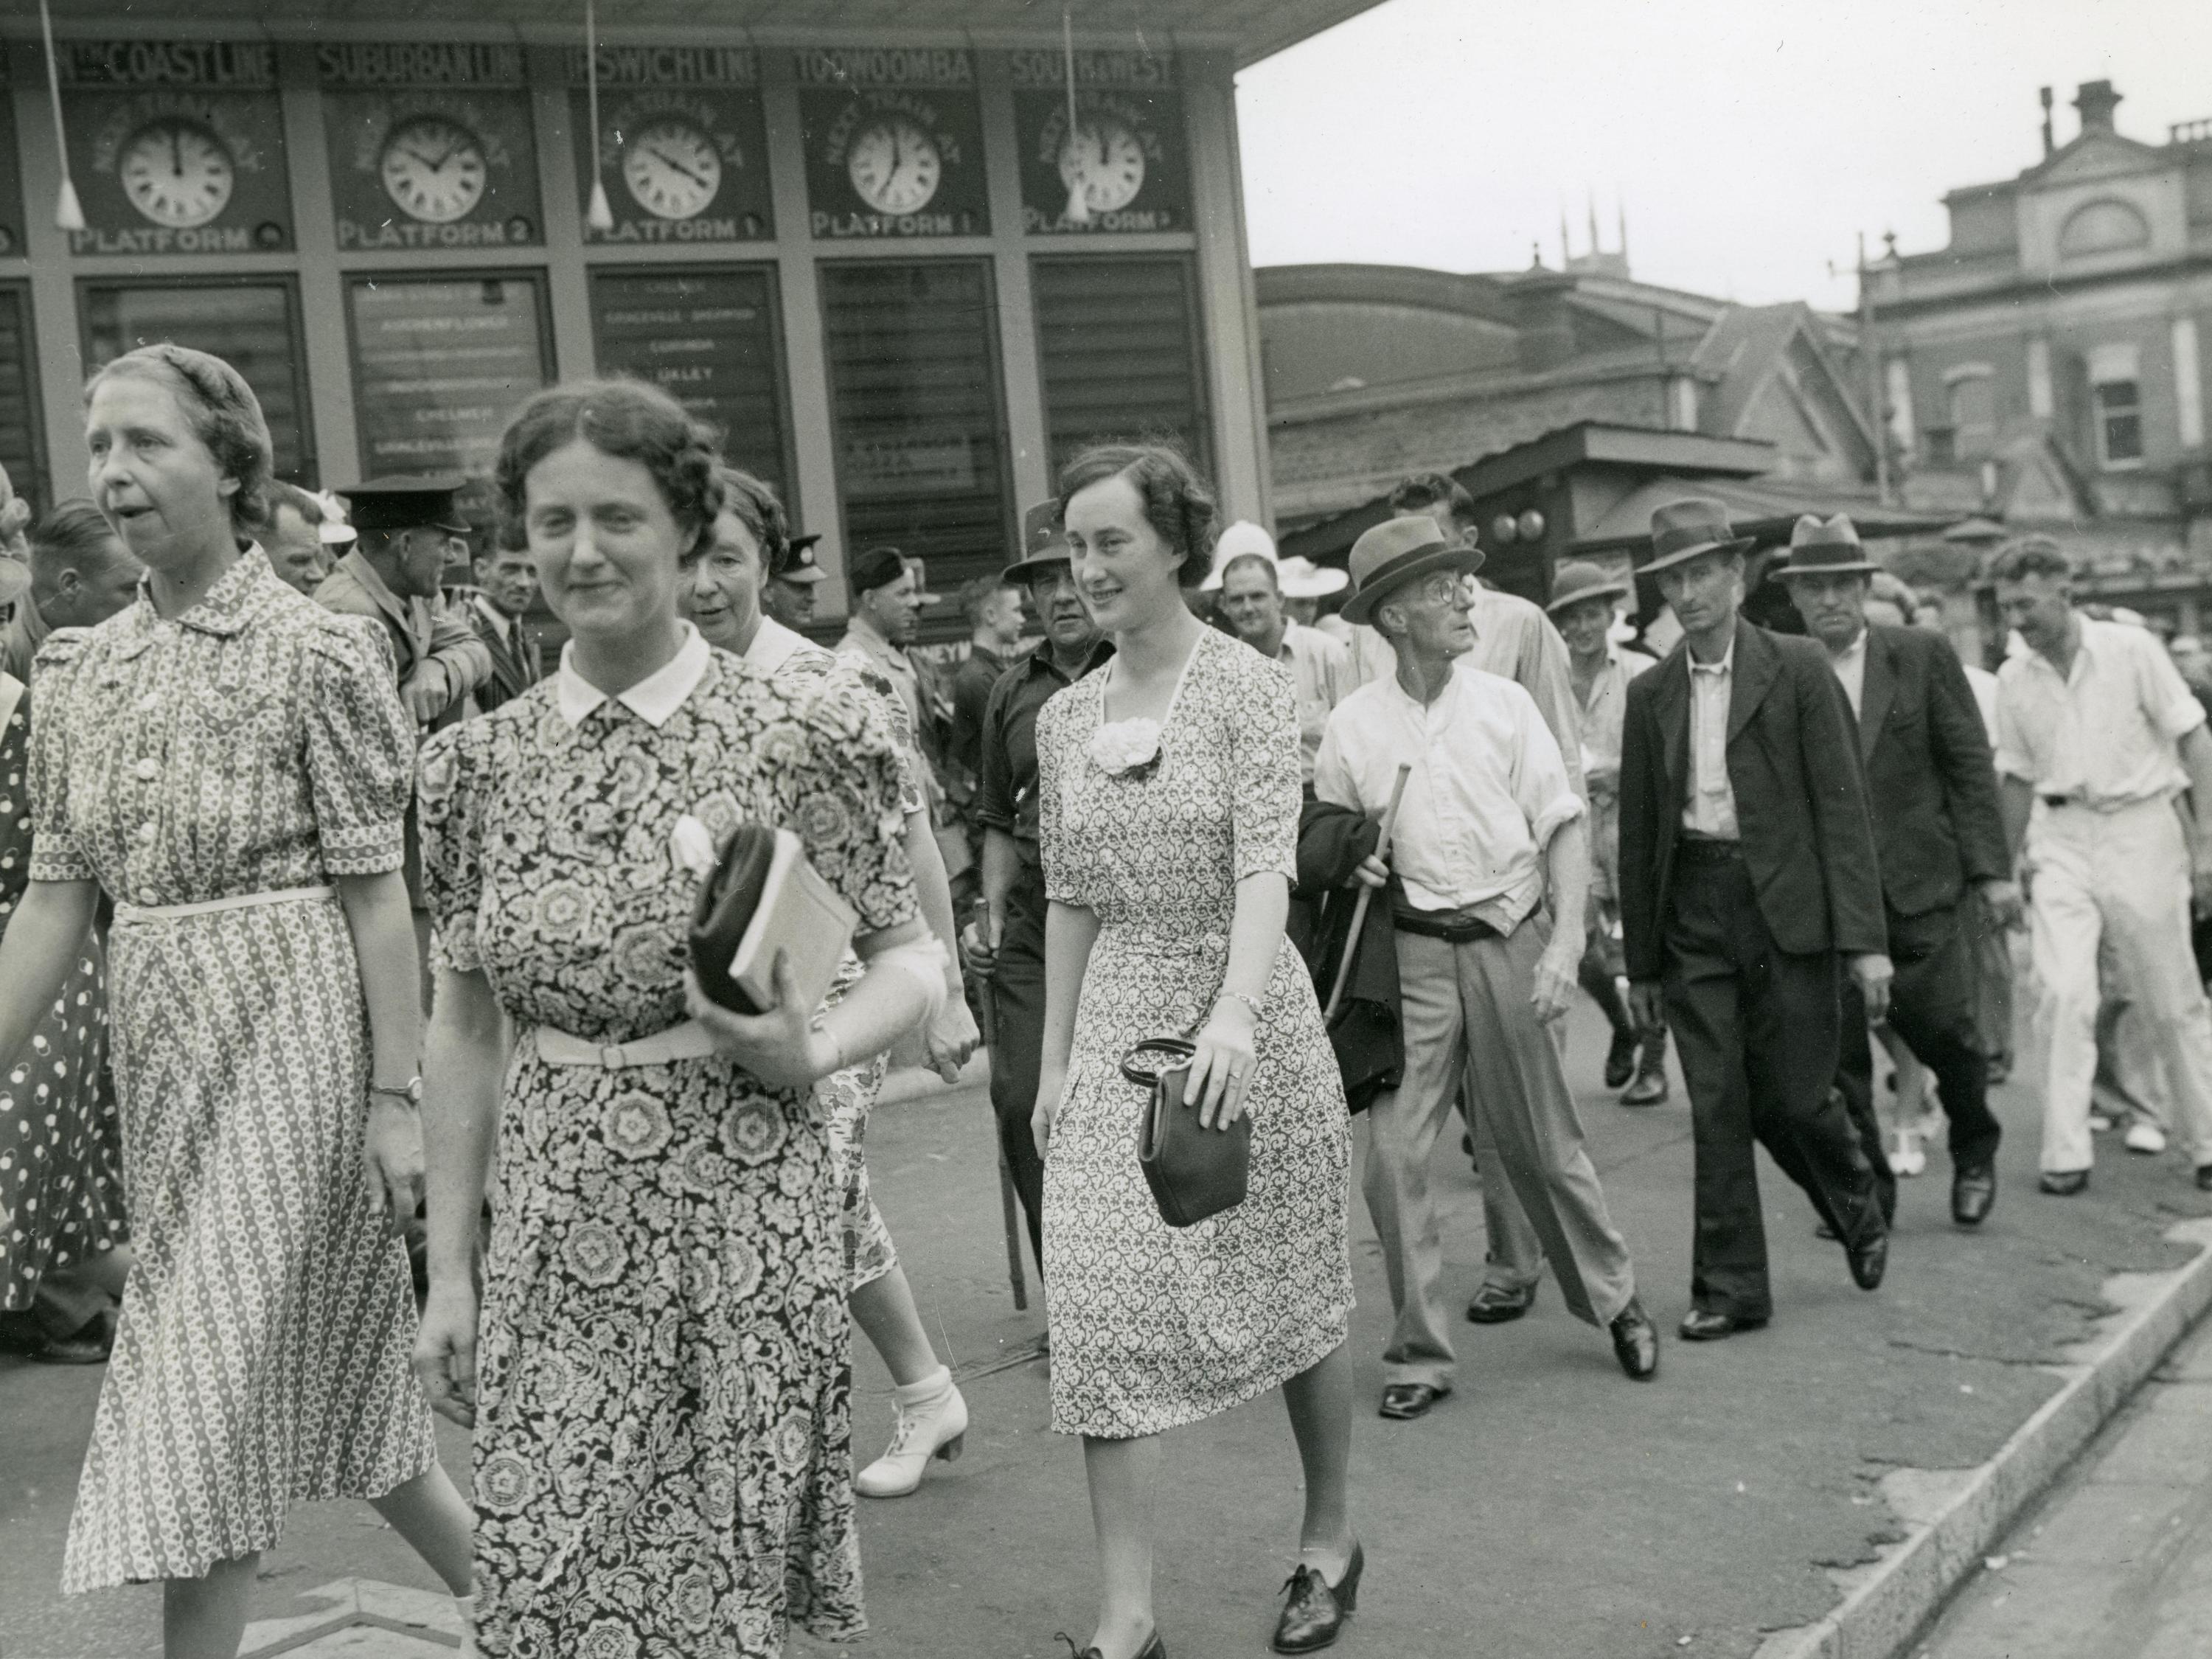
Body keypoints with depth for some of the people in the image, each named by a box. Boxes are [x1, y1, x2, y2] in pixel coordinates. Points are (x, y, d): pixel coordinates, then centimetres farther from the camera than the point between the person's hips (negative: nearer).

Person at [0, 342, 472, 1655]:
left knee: (214, 1389, -4)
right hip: (157, 1036, 6)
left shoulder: (318, 651, -9)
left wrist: (395, 1096, -14)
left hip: (290, 1025, -6)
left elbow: (375, 891, -11)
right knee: (328, 1361, 16)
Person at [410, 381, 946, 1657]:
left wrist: (811, 1052, -19)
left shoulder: (796, 735, -6)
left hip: (742, 1214, -3)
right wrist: (449, 1272, 8)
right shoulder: (485, 759, 3)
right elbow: (465, 1028, 9)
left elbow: (910, 955, 2)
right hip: (552, 1229, 3)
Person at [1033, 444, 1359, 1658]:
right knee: (1104, 1309, -3)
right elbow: (1068, 903, 11)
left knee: (1295, 1293, 11)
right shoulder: (1064, 718, 7)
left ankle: (1329, 1537, 33)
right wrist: (1054, 1057, 8)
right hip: (1117, 1029, 4)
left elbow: (1268, 867, -19)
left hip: (1245, 1016, -4)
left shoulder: (1248, 689, -8)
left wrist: (1234, 1016, -34)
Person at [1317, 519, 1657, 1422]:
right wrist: (1351, 862, -9)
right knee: (1392, 1153, -3)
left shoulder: (1503, 703, 0)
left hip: (1509, 940, 0)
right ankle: (1419, 1353, 11)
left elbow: (1564, 827, -2)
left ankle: (1613, 1298, 31)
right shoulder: (1354, 722, 1)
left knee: (1542, 1145, 7)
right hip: (1414, 951, 1)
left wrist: (1565, 944, -12)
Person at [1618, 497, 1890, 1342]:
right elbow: (1637, 832, 11)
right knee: (1718, 1107, 2)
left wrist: (1863, 938, -11)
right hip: (1694, 915, 3)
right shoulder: (1650, 693, 8)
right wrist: (1641, 961, 12)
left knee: (1794, 1096, 1)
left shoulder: (1798, 670, -2)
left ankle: (1859, 1209, 33)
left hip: (1787, 906, -3)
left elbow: (1842, 804, -5)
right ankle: (1728, 1289, 12)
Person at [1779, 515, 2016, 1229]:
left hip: (1917, 882, -1)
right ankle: (1864, 1187, 14)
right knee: (1834, 1044, -1)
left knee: (1944, 1031, 2)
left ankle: (1975, 1155, 29)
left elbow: (1970, 765, 2)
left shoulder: (1924, 655, 0)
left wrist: (1992, 868, -4)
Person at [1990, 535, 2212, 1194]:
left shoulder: (2131, 649, -7)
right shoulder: (2014, 677, 3)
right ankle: (2066, 1155, -6)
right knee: (2066, 996, -11)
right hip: (2060, 840, 2)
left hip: (2141, 826, -2)